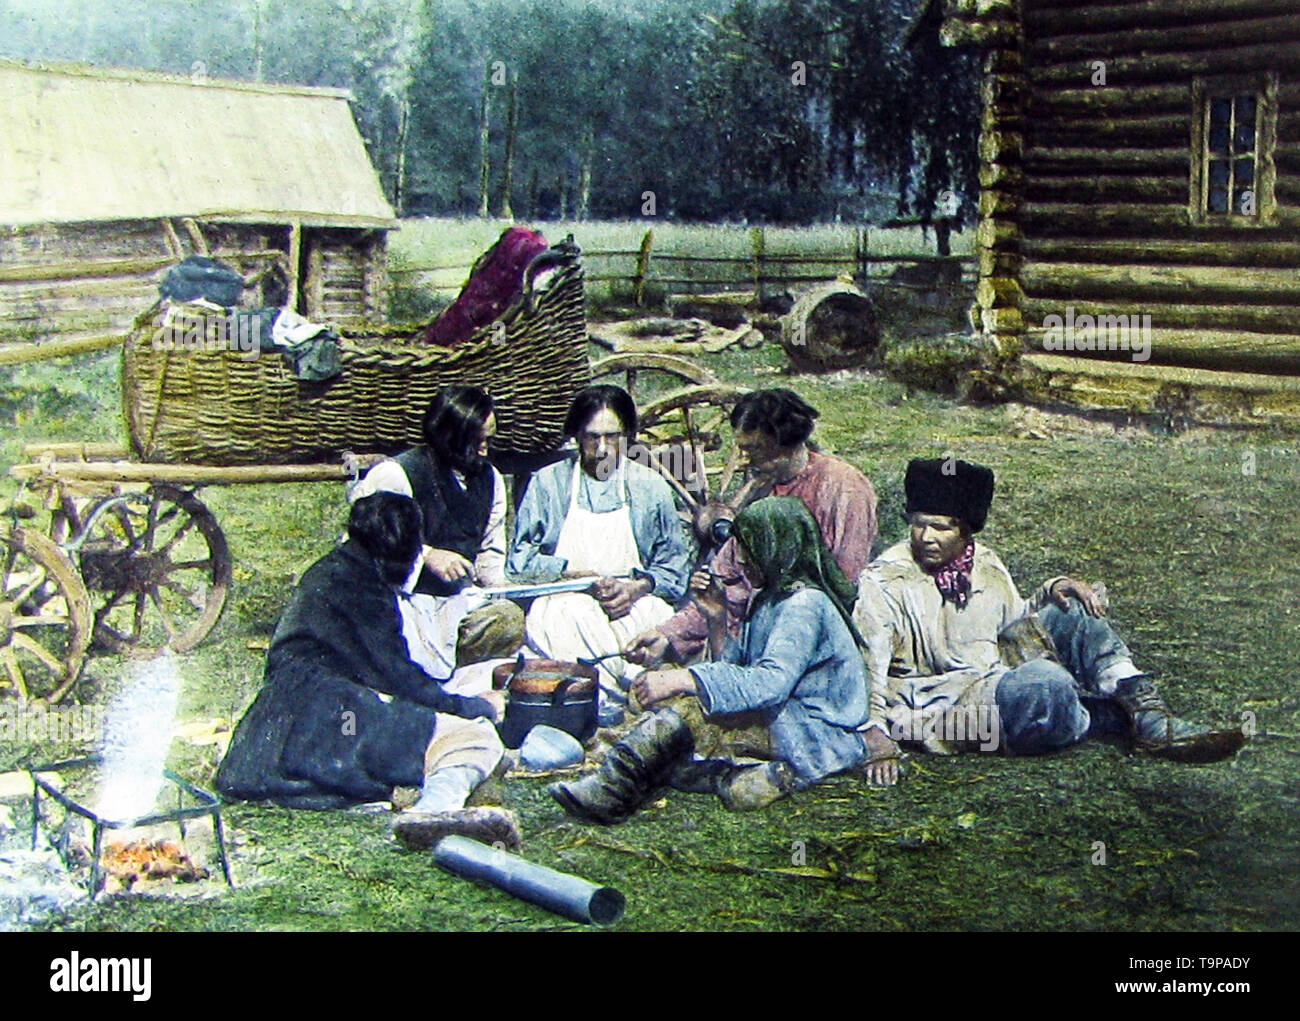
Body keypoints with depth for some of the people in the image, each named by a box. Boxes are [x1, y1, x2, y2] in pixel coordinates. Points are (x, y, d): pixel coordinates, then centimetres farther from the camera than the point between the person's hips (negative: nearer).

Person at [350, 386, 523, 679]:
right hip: (406, 597, -6)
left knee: (510, 619, -25)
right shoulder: (396, 474, -10)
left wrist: (501, 587, 5)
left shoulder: (490, 479, 12)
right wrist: (426, 555, -19)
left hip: (460, 597, 6)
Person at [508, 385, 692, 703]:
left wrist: (638, 587, -10)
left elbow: (674, 569, 12)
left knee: (659, 618, -34)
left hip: (634, 602, 1)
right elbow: (521, 561, 5)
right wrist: (574, 572, -12)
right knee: (570, 616, -37)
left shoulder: (651, 488, 13)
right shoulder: (548, 483, 9)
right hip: (565, 598, -1)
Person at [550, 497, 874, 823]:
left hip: (820, 742, -9)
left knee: (687, 706, -23)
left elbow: (772, 682, -31)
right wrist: (716, 619, 3)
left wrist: (681, 680, -38)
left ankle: (613, 788, -17)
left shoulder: (805, 605, -15)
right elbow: (736, 670, 16)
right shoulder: (770, 600, 17)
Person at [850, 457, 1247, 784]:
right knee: (1044, 681, -35)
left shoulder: (984, 564, 9)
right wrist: (877, 735, -29)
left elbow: (1016, 622, 22)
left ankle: (1150, 714, -12)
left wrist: (1052, 591, 2)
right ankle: (1141, 722, -6)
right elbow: (868, 669, -16)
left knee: (1069, 611, -4)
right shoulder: (883, 584, -10)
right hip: (942, 705, -7)